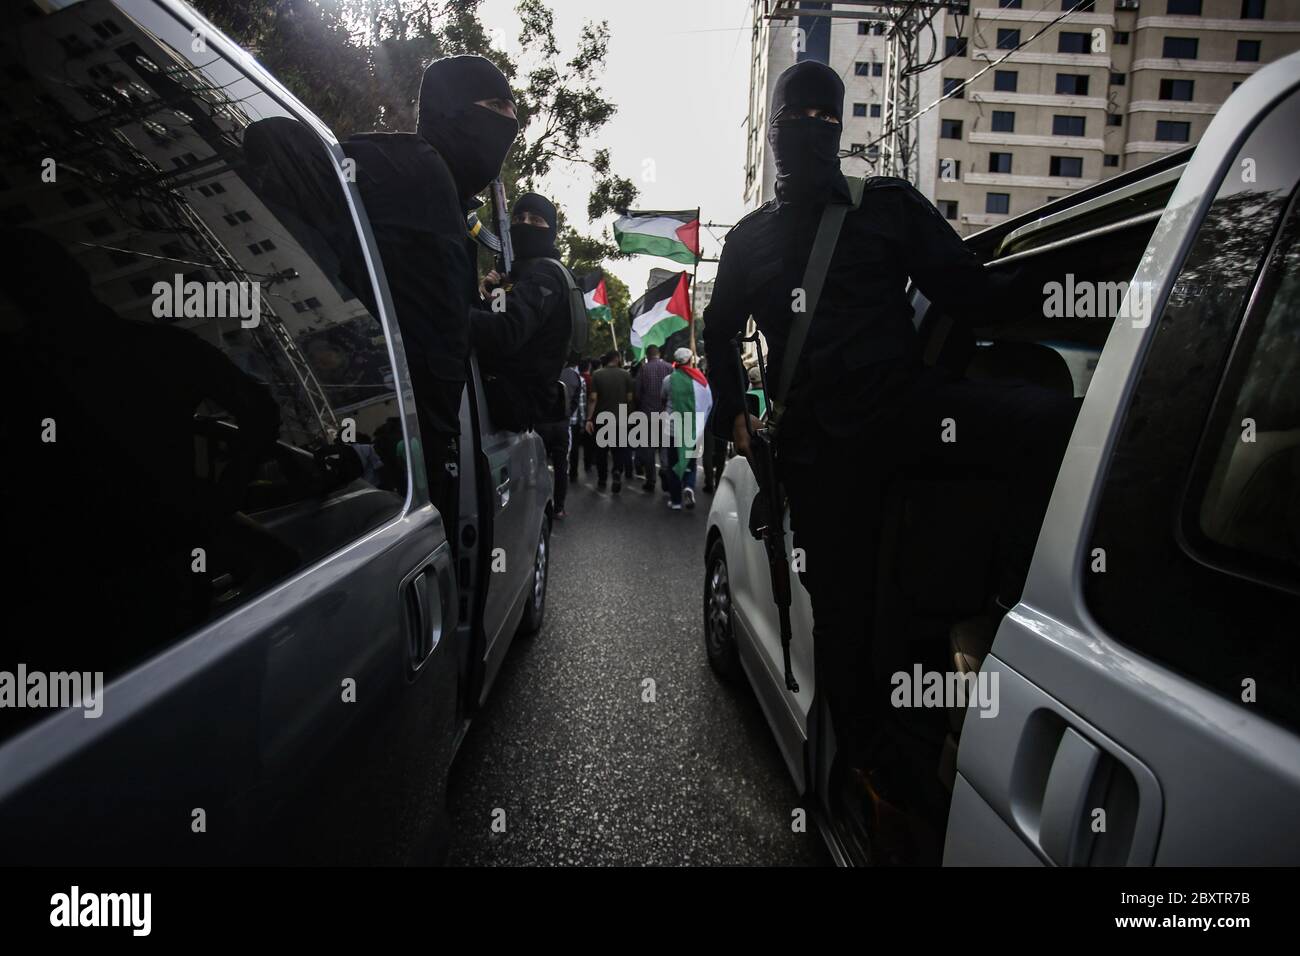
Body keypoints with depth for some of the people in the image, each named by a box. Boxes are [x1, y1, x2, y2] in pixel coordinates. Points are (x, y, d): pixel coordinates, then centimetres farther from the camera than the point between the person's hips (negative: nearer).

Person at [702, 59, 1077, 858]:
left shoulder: (889, 206, 12)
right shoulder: (750, 238, 18)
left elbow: (971, 296, 6)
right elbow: (719, 330, 30)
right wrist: (733, 410, 16)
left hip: (907, 402, 0)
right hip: (818, 443, 1)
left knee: (1058, 422, -29)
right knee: (842, 608, 2)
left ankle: (1025, 607, -19)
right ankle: (864, 762, 24)